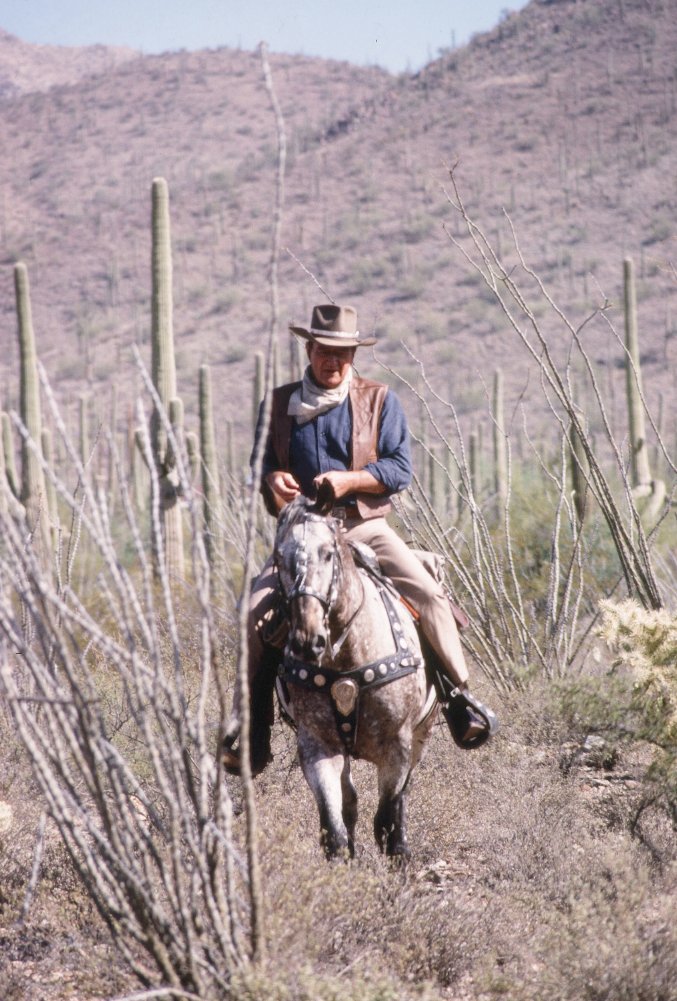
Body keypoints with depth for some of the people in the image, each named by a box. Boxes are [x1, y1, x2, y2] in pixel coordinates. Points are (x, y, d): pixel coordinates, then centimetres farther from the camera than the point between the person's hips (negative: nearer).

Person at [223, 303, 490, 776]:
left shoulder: (380, 401, 3)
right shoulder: (282, 404, 8)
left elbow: (401, 469, -3)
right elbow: (261, 462, 16)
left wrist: (348, 480, -18)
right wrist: (273, 479, -9)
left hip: (366, 527, -1)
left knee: (428, 593, -21)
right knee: (258, 610, -18)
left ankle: (462, 699, -4)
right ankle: (251, 732, -11)